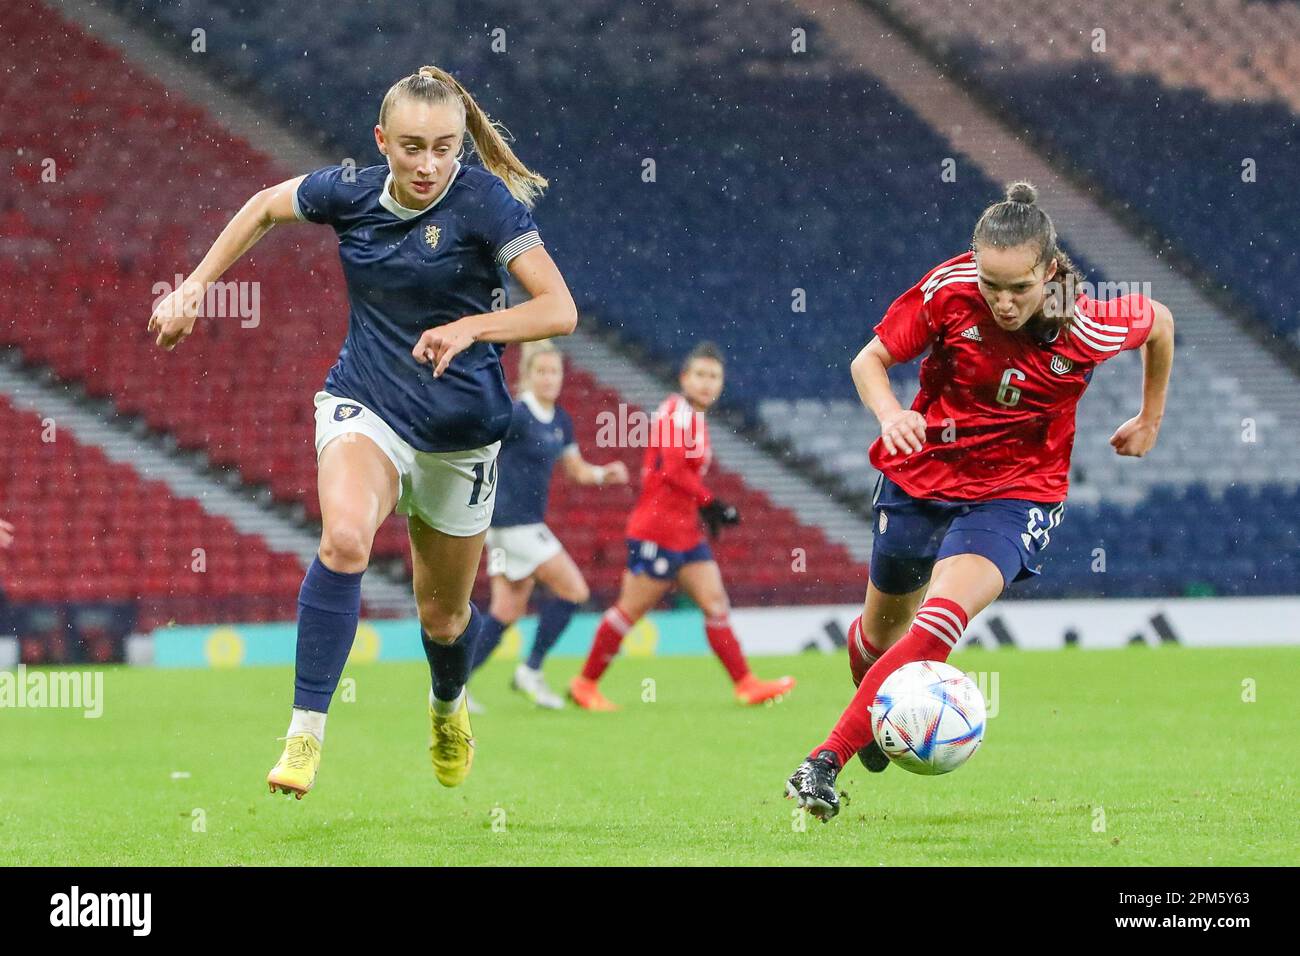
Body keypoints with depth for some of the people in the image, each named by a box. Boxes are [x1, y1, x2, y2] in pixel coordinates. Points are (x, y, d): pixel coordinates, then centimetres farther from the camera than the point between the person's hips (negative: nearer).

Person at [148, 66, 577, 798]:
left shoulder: (484, 201, -17)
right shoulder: (351, 192, -7)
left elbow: (560, 310, -23)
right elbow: (265, 207, 15)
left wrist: (471, 327, -38)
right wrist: (195, 287, 12)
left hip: (461, 427, -1)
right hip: (365, 403, 1)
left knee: (443, 615, 14)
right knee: (345, 538, -32)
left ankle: (449, 705, 51)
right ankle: (306, 735, -28)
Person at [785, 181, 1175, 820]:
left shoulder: (1090, 330, -21)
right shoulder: (949, 289, -19)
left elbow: (1159, 320, 2)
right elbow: (869, 360, -7)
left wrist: (1150, 419, 14)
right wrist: (889, 413, -28)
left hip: (1016, 491, -3)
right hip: (922, 474, 3)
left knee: (944, 614, -28)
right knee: (880, 632, 19)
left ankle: (826, 762, -31)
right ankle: (870, 710, 55)